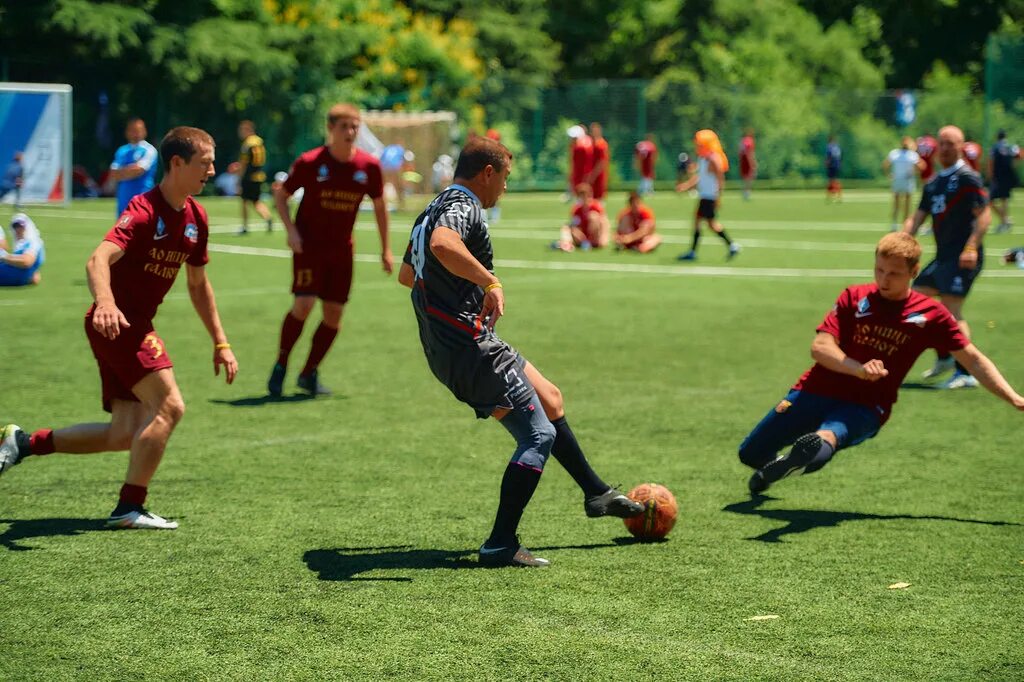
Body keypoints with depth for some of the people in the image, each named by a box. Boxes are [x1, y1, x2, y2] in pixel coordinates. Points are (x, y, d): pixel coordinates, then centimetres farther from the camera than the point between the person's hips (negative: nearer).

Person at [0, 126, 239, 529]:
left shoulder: (195, 218, 9)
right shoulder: (144, 211, -17)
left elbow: (198, 285, 20)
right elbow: (98, 261, -33)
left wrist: (220, 344, 18)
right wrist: (105, 304, -52)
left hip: (136, 327, 9)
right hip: (116, 323, -9)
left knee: (127, 435, 5)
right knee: (169, 406, -17)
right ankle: (130, 508, -8)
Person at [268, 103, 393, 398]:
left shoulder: (369, 166, -4)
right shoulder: (310, 162, -11)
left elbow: (379, 205, 11)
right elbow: (281, 194, 2)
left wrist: (385, 248, 11)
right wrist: (291, 229, -12)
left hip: (342, 249, 4)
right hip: (309, 244, -4)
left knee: (334, 313, 3)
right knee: (304, 304, -18)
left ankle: (309, 373, 19)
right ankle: (280, 366, 0)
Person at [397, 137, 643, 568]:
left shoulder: (433, 211, 18)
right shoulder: (463, 206, -14)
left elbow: (407, 274, 32)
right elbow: (442, 244, -39)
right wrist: (490, 281, -36)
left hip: (445, 349, 11)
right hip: (470, 349, -11)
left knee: (550, 398, 23)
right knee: (538, 435, -8)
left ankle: (596, 492, 36)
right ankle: (501, 545, -10)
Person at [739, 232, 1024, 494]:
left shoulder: (931, 315, -1)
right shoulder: (854, 297, 1)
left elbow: (974, 360, 4)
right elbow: (819, 348, -9)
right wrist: (859, 369, -28)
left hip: (864, 407, -3)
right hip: (817, 390, 3)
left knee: (825, 440, -38)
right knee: (751, 453, 9)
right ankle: (777, 467, 39)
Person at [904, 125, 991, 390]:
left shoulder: (967, 178, -8)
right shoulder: (933, 184, 16)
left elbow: (984, 215, -15)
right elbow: (917, 218, 17)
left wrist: (971, 247, -27)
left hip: (963, 257, -9)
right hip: (943, 256, 9)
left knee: (951, 309, -17)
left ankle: (966, 374, -14)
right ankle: (944, 358, 24)